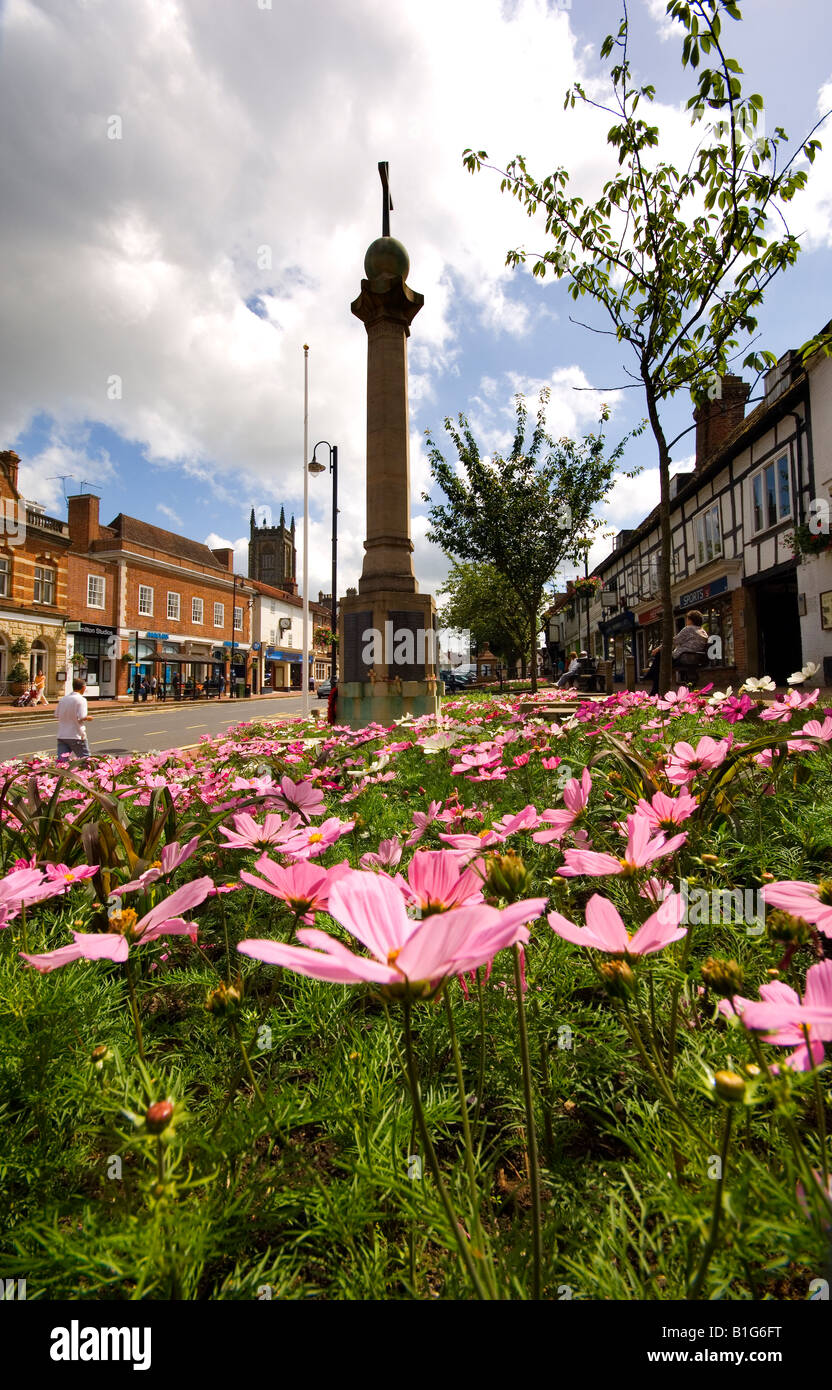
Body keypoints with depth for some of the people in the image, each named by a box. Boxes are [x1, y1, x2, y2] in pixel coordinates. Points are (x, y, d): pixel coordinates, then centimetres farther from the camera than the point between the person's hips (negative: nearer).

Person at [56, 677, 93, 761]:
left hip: (61, 736, 5)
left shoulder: (62, 699, 6)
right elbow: (81, 718, -19)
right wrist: (88, 717, 0)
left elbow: (56, 715, 12)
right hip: (76, 736, -5)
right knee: (86, 760, 11)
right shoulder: (81, 700, -12)